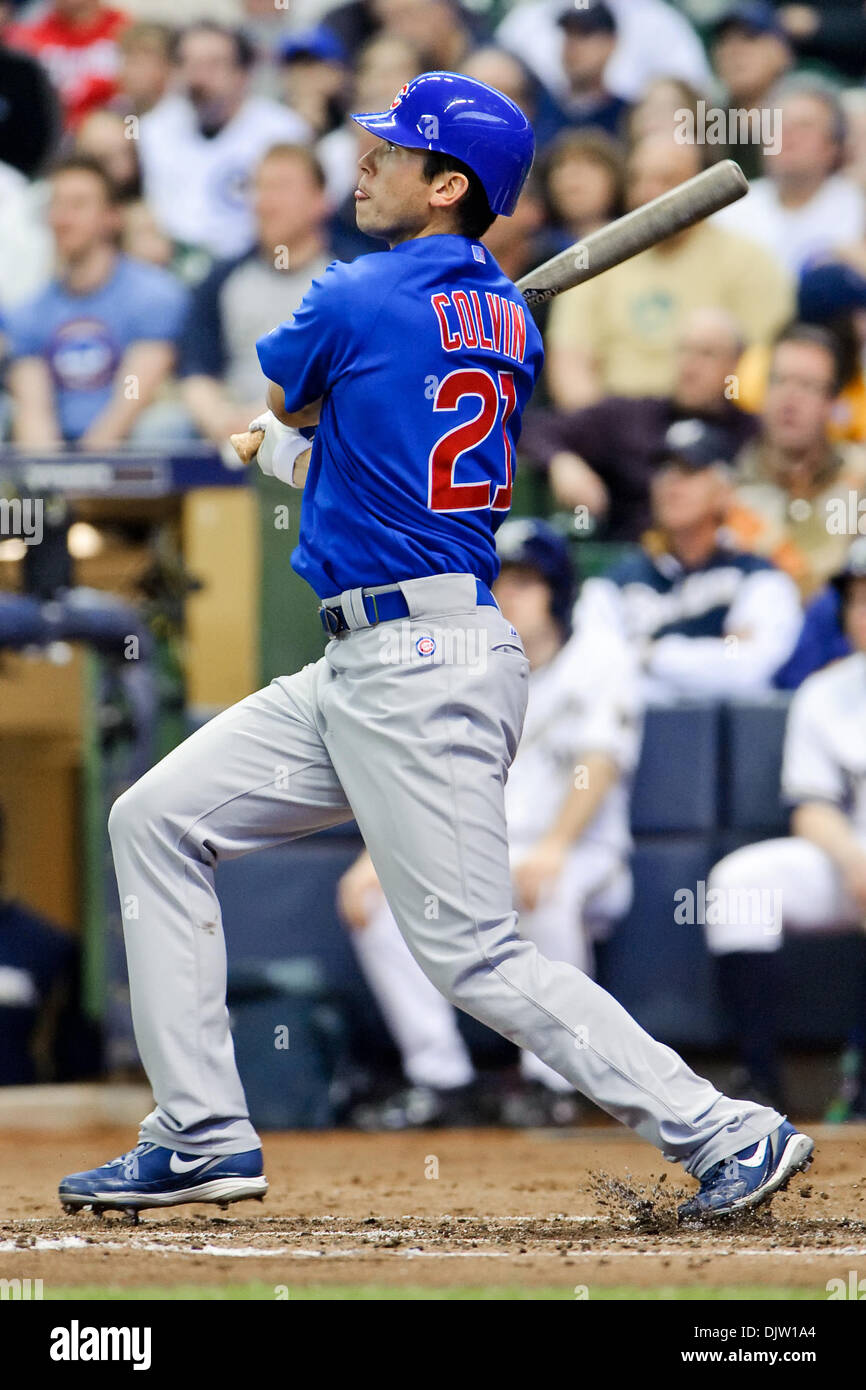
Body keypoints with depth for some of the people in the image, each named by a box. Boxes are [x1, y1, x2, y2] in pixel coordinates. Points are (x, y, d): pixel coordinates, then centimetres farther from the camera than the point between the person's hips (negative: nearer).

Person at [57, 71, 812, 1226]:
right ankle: (202, 1139, 9)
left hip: (420, 671, -10)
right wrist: (302, 450, 34)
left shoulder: (356, 301, -11)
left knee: (474, 954, -10)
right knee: (157, 821, 11)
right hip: (365, 672, 10)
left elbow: (281, 400, 10)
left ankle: (725, 1136, -6)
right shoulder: (511, 327, 11)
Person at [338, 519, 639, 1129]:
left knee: (550, 895, -39)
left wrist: (553, 847, -31)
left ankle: (550, 1079, -22)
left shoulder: (600, 661, 1)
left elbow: (600, 765, -13)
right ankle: (442, 1079, -15)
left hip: (582, 856, -5)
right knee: (378, 899, -21)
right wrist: (378, 856, -11)